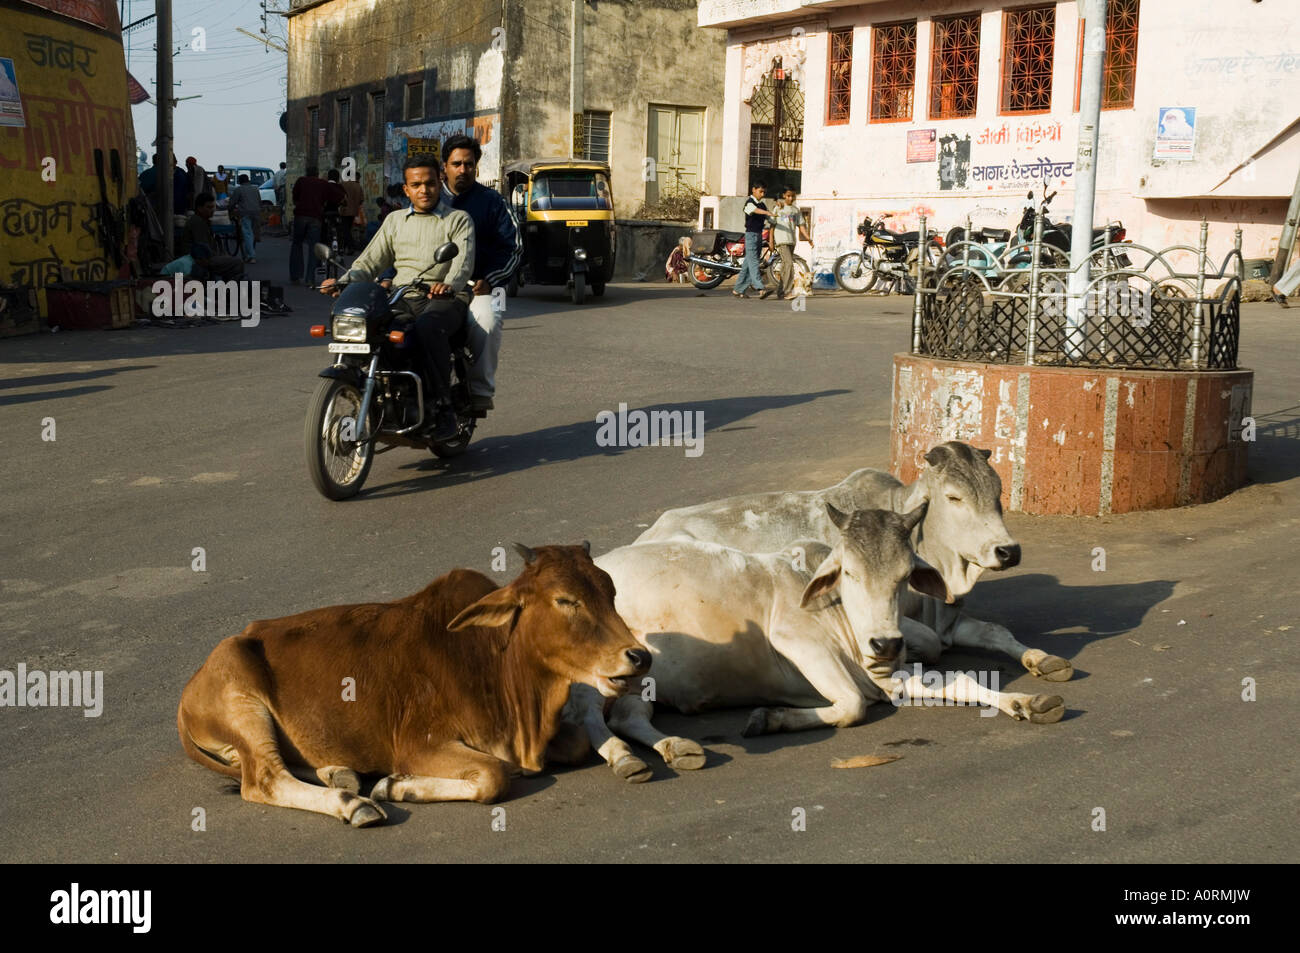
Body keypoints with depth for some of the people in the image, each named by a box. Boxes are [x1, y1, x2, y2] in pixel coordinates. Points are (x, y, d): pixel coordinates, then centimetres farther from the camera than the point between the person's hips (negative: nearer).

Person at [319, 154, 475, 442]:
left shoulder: (459, 220, 10)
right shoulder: (395, 220, 24)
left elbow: (463, 261, -8)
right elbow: (371, 261, 18)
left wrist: (449, 284, -32)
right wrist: (344, 281, -4)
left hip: (445, 299, -4)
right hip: (402, 299, 4)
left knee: (427, 327, -39)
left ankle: (442, 407, -29)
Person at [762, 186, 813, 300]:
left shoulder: (796, 210, 14)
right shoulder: (778, 208, 3)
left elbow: (800, 226, 12)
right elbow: (772, 225, 3)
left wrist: (808, 238, -2)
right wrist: (771, 241, -4)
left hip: (791, 241, 5)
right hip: (781, 241, -5)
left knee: (786, 267, 7)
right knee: (789, 263, -17)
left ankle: (781, 292, 13)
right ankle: (787, 291, -16)